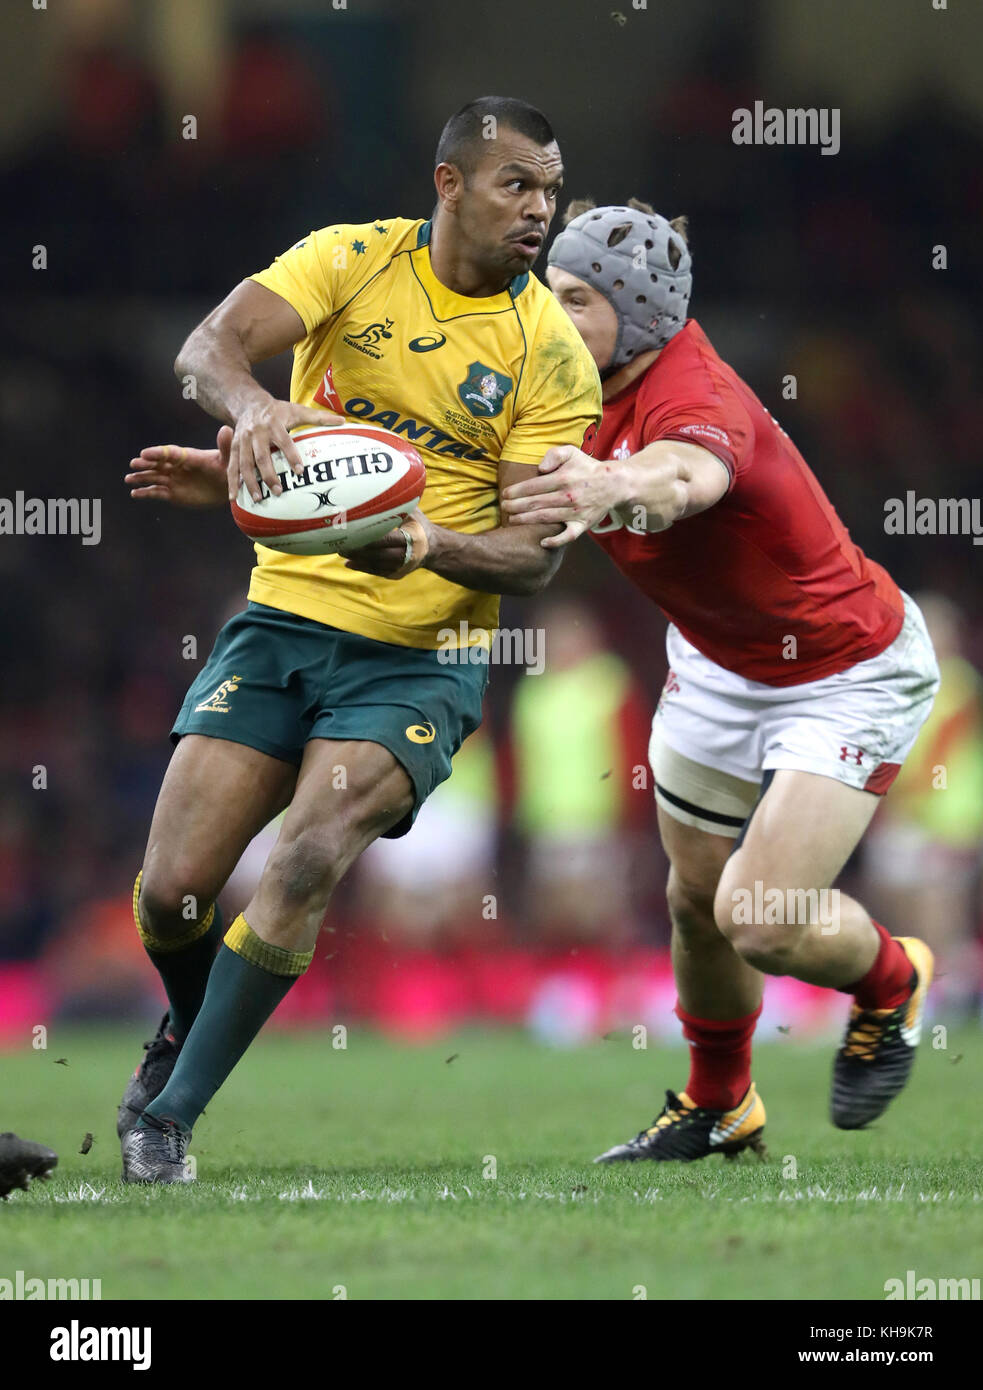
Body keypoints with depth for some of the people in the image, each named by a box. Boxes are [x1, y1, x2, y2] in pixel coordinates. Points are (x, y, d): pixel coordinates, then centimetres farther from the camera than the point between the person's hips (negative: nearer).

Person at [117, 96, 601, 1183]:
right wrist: (250, 408, -42)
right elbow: (209, 347, -18)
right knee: (171, 889, -4)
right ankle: (191, 1027, 32)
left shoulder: (550, 353, -5)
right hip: (284, 616, 2)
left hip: (422, 657, -2)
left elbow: (536, 555, -8)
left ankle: (169, 1113, -9)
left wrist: (430, 545, -30)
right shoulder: (353, 259, -3)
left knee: (307, 861, -24)